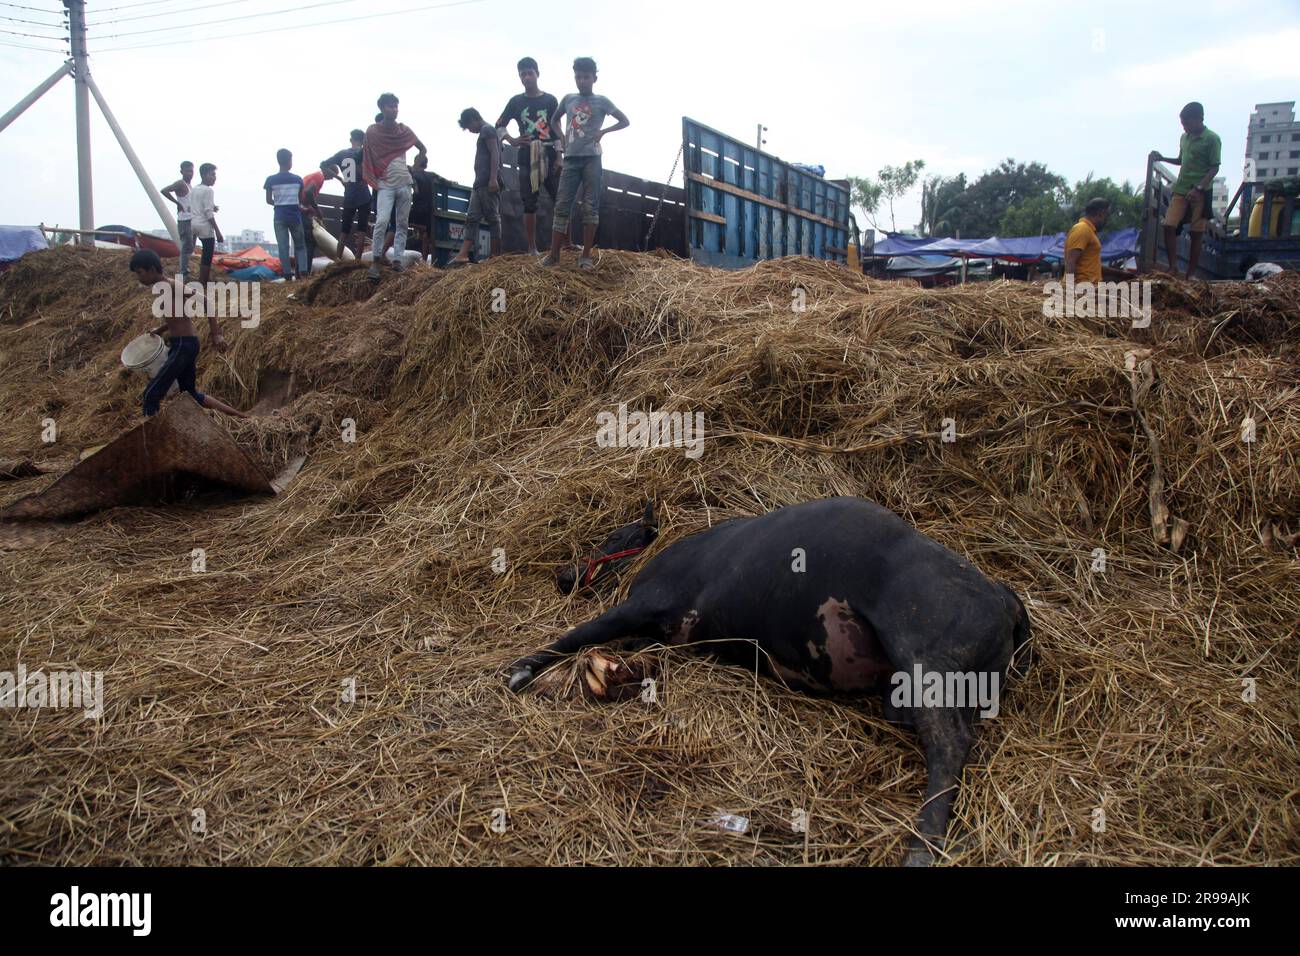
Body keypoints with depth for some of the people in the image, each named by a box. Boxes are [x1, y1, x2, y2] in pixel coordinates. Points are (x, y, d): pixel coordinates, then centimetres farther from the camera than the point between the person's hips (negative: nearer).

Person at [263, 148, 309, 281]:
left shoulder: (271, 179, -3)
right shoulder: (297, 179, -2)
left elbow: (269, 200, -1)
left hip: (280, 217, 0)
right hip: (295, 215, 0)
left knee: (283, 246, 3)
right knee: (300, 245, 11)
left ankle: (288, 274, 0)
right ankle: (303, 270, -3)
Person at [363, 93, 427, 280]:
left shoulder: (404, 130, 6)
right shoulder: (373, 132, -1)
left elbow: (423, 149, 18)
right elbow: (368, 159, 5)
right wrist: (375, 180, 0)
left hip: (404, 184, 4)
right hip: (385, 185, -4)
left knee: (402, 224, 3)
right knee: (381, 221, -18)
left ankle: (397, 260, 7)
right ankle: (375, 262, -13)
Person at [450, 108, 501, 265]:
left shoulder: (487, 130, -3)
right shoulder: (484, 133, 26)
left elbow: (495, 154, -15)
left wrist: (493, 178, -24)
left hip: (488, 182, -10)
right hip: (480, 183, 10)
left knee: (492, 217, -9)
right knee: (472, 218, 2)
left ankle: (496, 256, -9)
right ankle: (463, 255, -5)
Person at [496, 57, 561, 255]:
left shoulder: (550, 100, 6)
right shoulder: (516, 101, 8)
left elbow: (557, 130, 5)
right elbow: (500, 125, 14)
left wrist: (559, 156, -4)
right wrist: (512, 140, -5)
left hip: (549, 156, 0)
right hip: (527, 158, 1)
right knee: (529, 203, 0)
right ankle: (532, 248, 3)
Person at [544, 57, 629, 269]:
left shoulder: (601, 101, 5)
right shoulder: (568, 99, 13)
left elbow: (625, 121, 7)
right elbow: (554, 119, 28)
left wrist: (603, 131, -6)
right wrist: (561, 137, 11)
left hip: (591, 158, -2)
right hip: (571, 158, 3)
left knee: (591, 206, -5)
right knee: (562, 205, -3)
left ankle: (586, 256, -4)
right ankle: (553, 255, -5)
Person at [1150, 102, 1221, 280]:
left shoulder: (1212, 139, -5)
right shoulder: (1184, 137, 14)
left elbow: (1214, 168, -9)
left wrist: (1199, 188, -21)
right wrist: (1162, 158, 13)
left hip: (1200, 193, -5)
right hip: (1180, 189, 5)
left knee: (1196, 234, -1)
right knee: (1169, 226, -8)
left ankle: (1191, 274, 2)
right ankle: (1173, 266, 2)